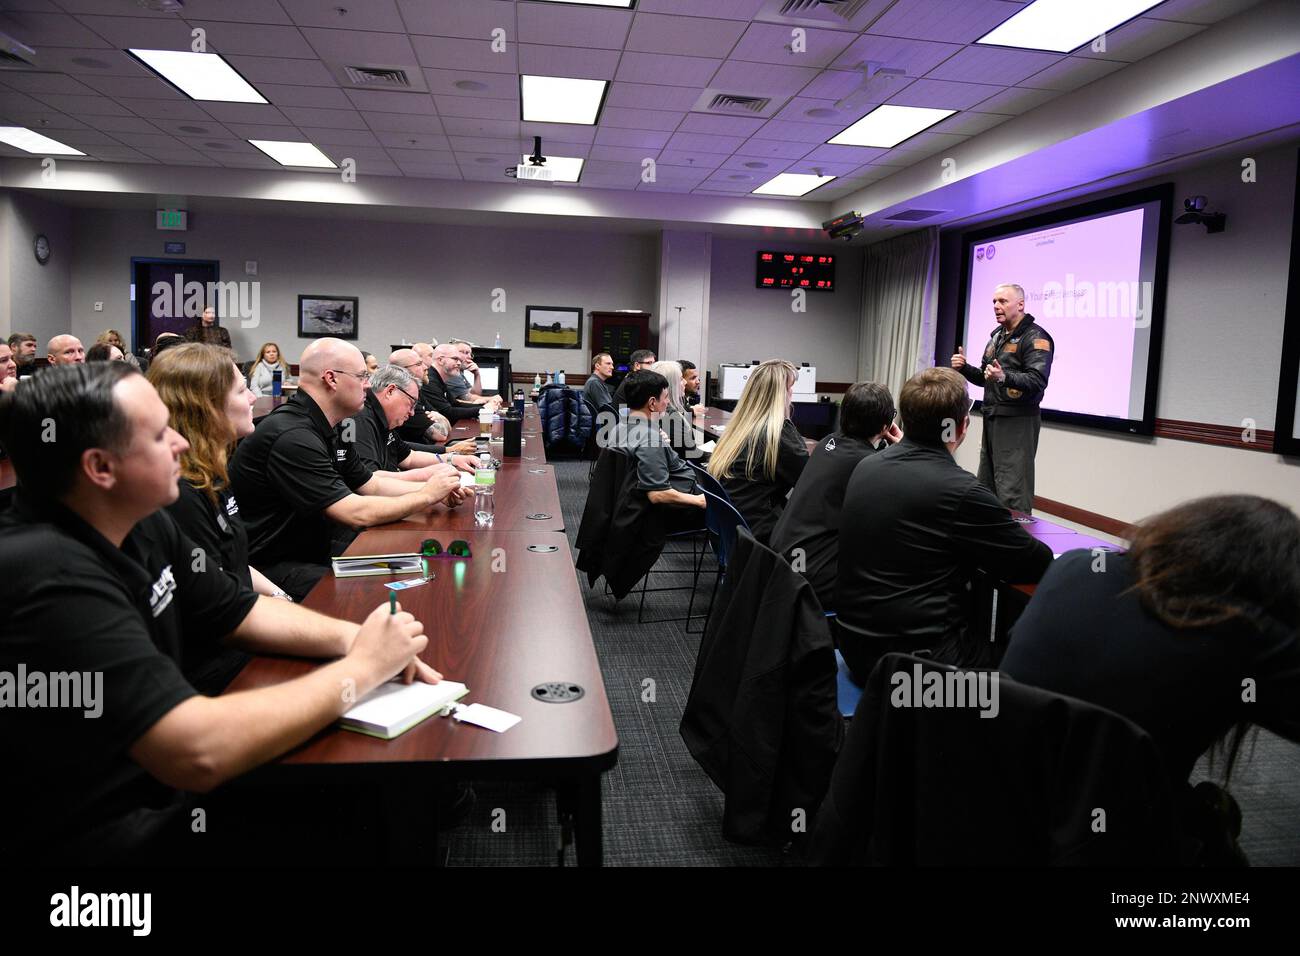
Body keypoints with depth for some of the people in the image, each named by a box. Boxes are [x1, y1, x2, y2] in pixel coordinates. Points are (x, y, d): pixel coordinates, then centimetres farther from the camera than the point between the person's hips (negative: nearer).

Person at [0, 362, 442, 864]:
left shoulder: (139, 522, 0)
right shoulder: (52, 578, -28)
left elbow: (240, 611, 12)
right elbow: (200, 754, -34)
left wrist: (350, 636, -7)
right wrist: (361, 667, -23)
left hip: (162, 783, 8)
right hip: (105, 833, -8)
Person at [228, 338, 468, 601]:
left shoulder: (325, 430, 9)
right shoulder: (292, 436, -25)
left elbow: (371, 484, 15)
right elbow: (356, 513, -26)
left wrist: (436, 490, 2)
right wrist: (427, 496, -14)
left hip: (313, 554, 10)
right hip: (272, 567, -10)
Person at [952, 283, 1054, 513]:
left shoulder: (1035, 337, -9)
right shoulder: (996, 336, 18)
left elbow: (1037, 381, -22)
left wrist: (1004, 377, -37)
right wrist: (965, 368, 5)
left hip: (1017, 421, -9)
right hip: (992, 418, 9)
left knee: (1012, 492, -11)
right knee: (985, 487, 13)